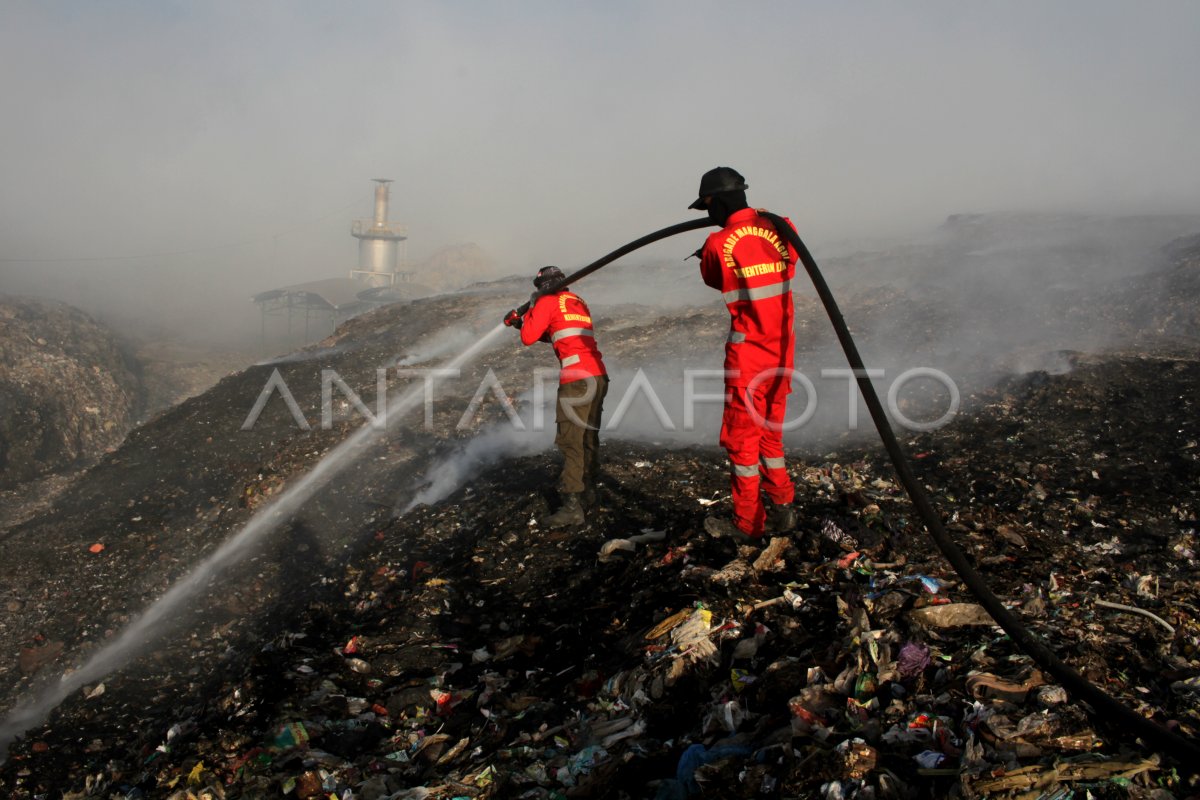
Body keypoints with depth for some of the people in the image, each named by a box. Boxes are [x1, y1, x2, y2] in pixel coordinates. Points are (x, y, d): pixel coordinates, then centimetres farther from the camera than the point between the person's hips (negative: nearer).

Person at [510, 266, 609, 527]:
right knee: (589, 438, 17)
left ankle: (572, 506, -15)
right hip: (599, 376, 8)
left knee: (570, 440, -10)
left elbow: (528, 338, 1)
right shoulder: (578, 302, 24)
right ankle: (588, 493, 26)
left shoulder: (548, 302, 2)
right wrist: (528, 324, 32)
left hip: (576, 379, -8)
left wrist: (530, 310, 17)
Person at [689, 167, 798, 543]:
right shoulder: (780, 229, 1)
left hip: (747, 353, -6)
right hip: (783, 349, 6)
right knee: (770, 431, 20)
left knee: (741, 436, 6)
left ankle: (749, 523, 13)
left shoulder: (717, 245, -11)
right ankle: (782, 509, 26)